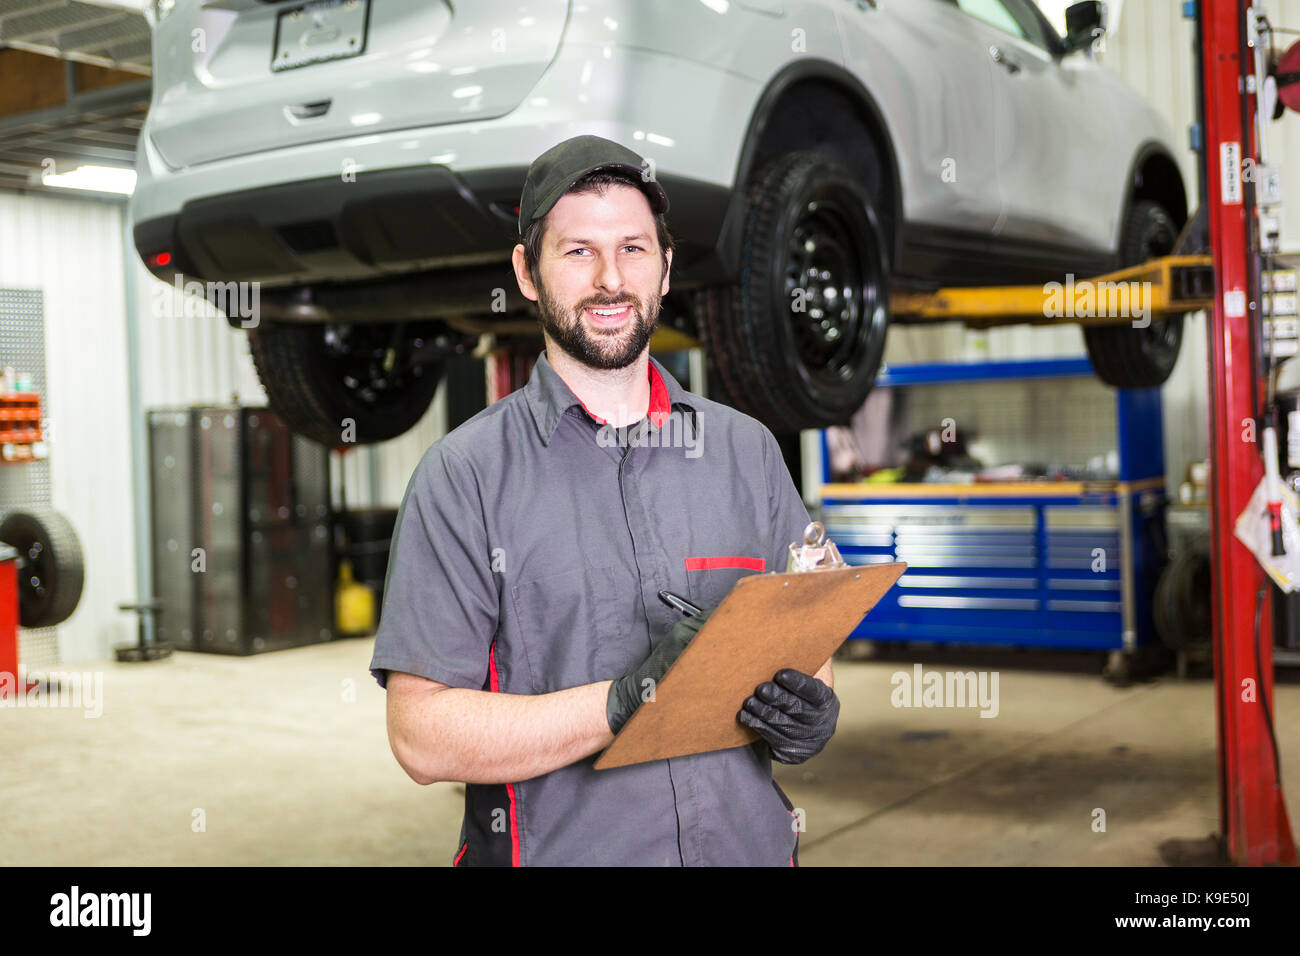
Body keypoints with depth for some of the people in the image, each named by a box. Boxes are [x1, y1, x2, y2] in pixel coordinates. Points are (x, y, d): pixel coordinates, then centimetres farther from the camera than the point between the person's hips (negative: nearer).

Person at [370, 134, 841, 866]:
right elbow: (421, 734, -14)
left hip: (752, 844, 4)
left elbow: (809, 648, 9)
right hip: (557, 849, -3)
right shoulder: (465, 474, -8)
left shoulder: (747, 451, 4)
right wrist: (623, 704, -24)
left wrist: (813, 712, -12)